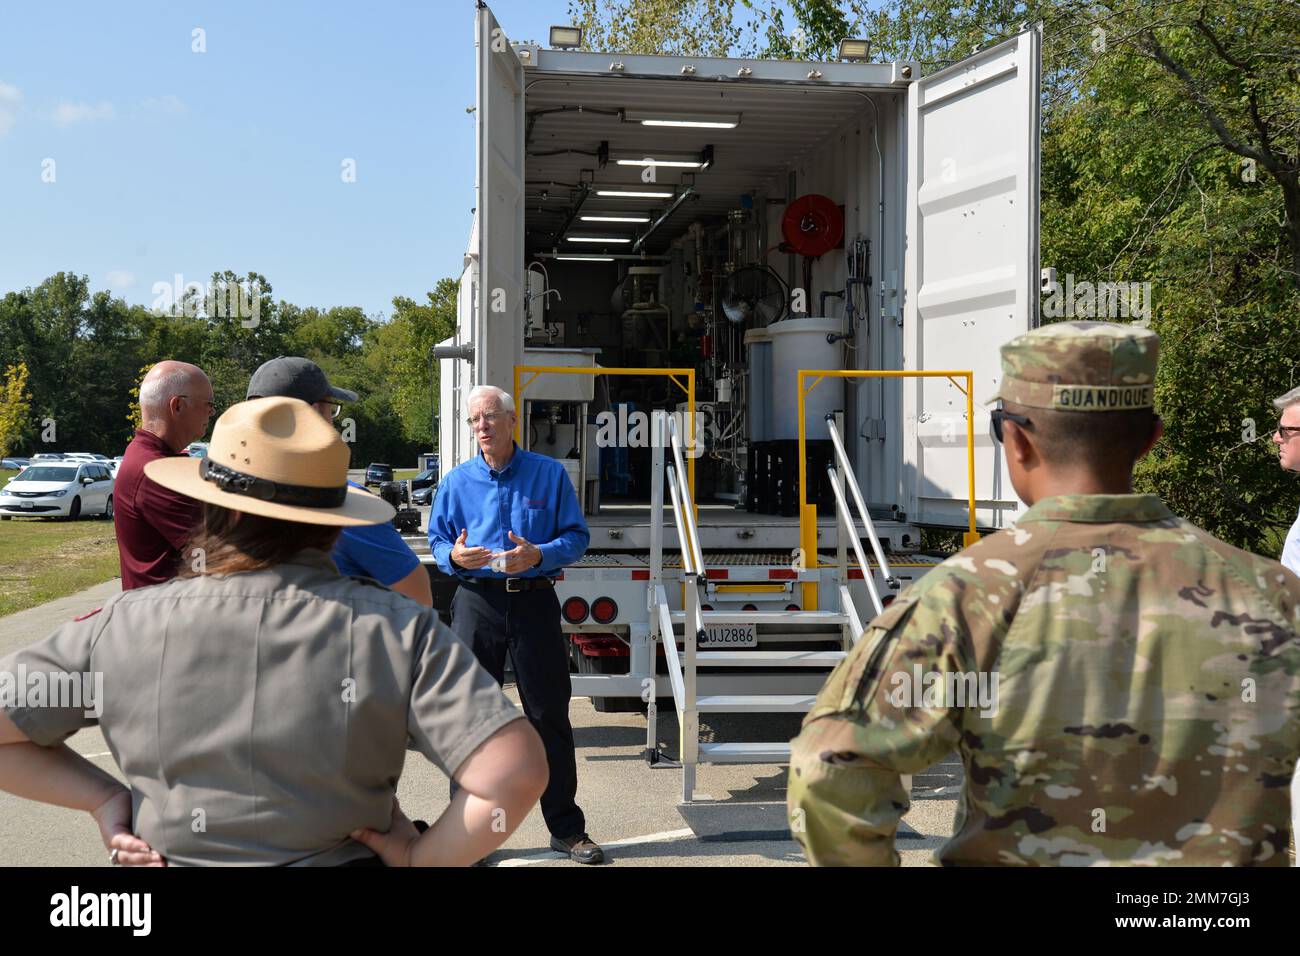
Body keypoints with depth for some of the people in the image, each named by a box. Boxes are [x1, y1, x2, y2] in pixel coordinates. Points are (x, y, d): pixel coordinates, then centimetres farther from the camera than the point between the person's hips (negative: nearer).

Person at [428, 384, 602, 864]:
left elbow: (576, 535, 3)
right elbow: (437, 541, 12)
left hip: (534, 603, -1)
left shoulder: (549, 474, 3)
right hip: (476, 603, 1)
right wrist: (454, 556, -11)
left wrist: (539, 555, -16)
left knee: (549, 714, 3)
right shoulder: (456, 481, 8)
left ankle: (566, 828, 14)